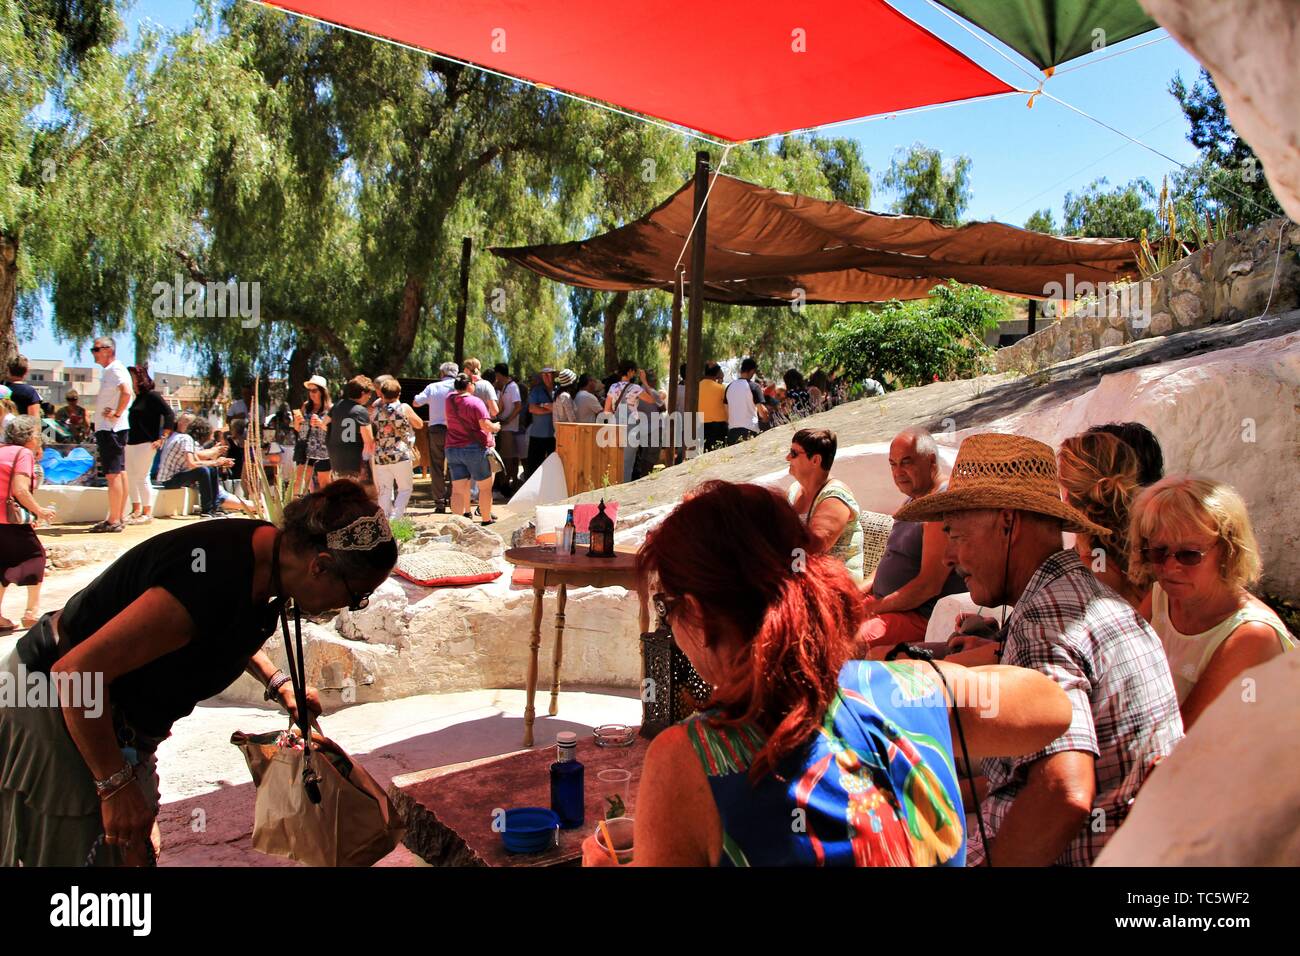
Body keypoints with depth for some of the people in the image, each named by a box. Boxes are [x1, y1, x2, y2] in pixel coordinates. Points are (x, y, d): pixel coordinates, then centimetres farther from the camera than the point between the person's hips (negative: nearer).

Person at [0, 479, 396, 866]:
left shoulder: (270, 546, -8)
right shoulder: (213, 585, -37)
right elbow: (75, 673, -33)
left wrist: (277, 683, 7)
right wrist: (115, 785, -25)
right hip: (58, 713, -9)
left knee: (134, 851, 19)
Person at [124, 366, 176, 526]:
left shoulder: (152, 395, -8)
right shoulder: (137, 398, 15)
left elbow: (169, 414, -15)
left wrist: (162, 438, -18)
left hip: (145, 443, -8)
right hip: (131, 443, 8)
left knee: (142, 477, -5)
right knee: (131, 477, 10)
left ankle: (147, 513, 2)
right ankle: (136, 510, 19)